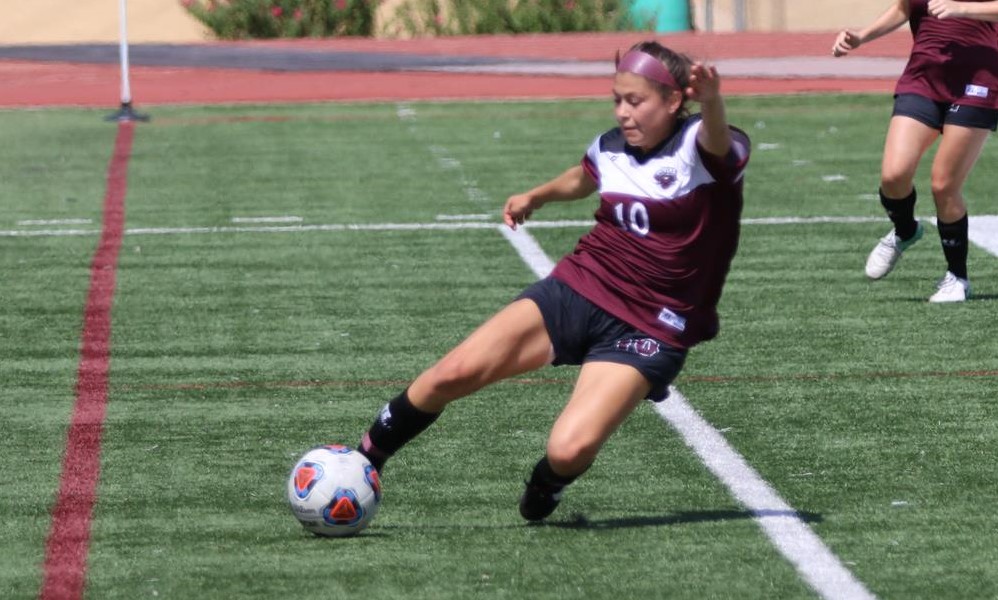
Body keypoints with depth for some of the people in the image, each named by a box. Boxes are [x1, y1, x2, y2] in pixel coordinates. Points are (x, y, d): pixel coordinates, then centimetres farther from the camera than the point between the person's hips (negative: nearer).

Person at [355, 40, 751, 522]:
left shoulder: (700, 150, -14)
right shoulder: (611, 149, 5)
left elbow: (717, 140, -41)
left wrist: (710, 100, -62)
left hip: (646, 333, -5)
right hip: (576, 291, 5)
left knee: (569, 450, -23)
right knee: (454, 374, -9)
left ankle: (544, 490, 14)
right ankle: (364, 461, 13)